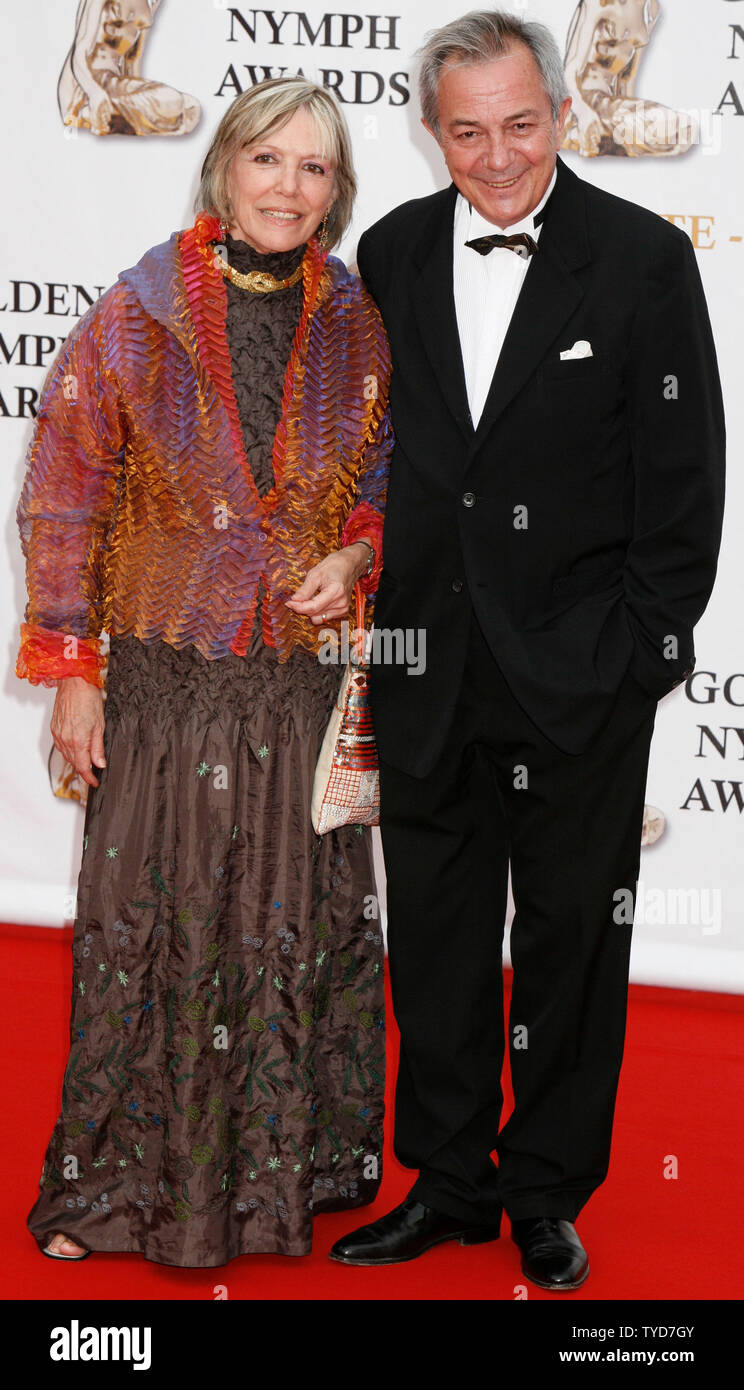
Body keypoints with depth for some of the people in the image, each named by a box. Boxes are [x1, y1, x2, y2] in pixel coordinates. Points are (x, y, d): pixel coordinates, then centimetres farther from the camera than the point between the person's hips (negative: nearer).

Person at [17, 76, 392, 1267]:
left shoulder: (357, 327, 2)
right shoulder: (138, 315, -6)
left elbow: (391, 477, 15)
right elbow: (64, 498, -3)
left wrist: (356, 558, -6)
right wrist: (71, 669, -6)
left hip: (306, 678, 2)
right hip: (165, 678, -2)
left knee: (305, 925, 9)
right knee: (147, 927, 4)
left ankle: (291, 1172, 26)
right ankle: (116, 1185, 18)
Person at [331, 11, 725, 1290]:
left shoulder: (644, 258, -6)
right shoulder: (391, 252, 5)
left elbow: (684, 476, -4)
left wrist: (649, 646, -8)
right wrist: (373, 611, 6)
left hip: (580, 674, -3)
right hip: (427, 664, 3)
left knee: (571, 933, 8)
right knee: (434, 930, 12)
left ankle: (549, 1194, 24)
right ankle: (448, 1182, 28)